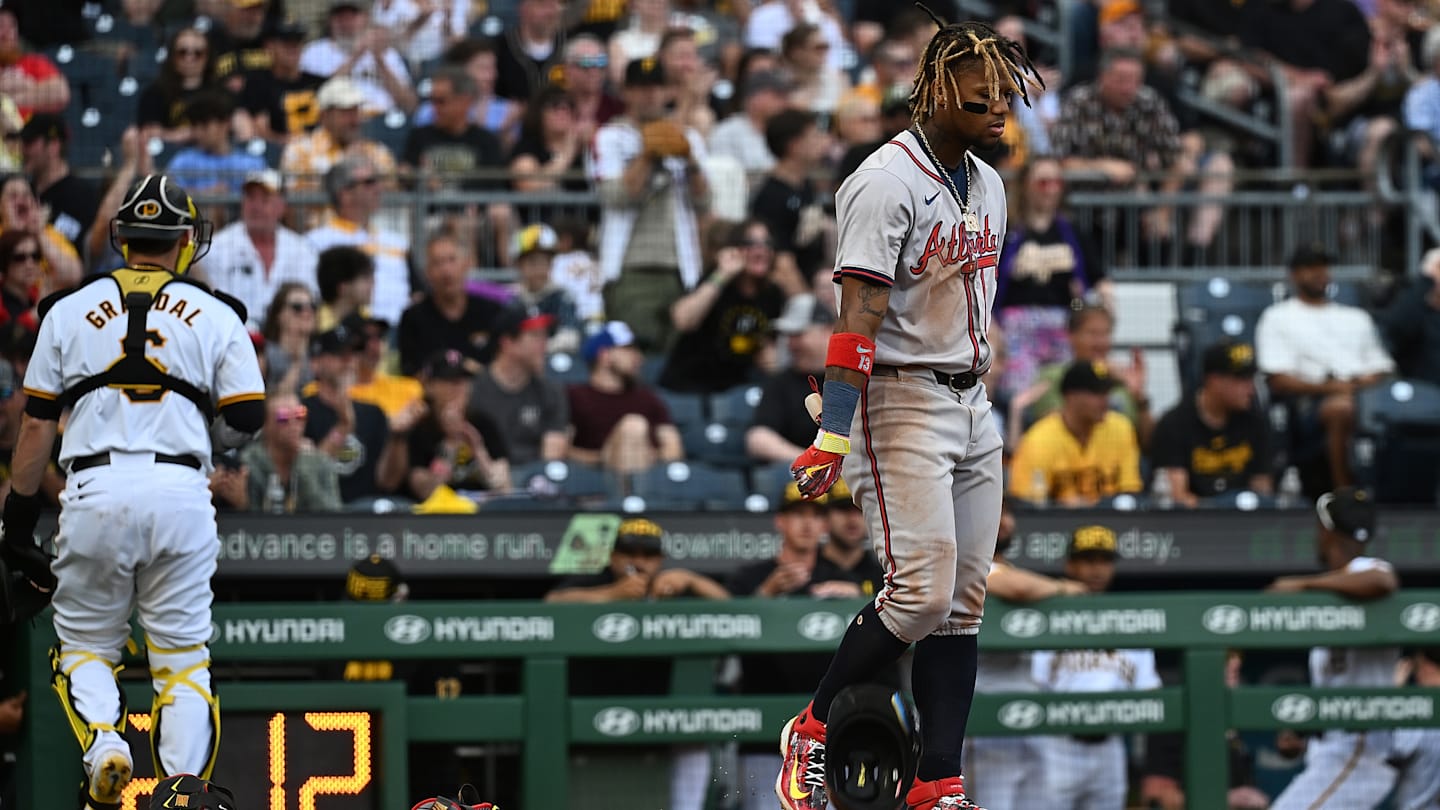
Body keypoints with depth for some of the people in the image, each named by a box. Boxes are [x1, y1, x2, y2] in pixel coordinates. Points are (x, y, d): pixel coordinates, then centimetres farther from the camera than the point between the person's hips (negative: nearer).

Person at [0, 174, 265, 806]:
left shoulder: (70, 311, 9)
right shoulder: (215, 316, 7)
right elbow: (246, 420, 4)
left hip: (95, 490, 0)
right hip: (181, 491, 0)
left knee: (85, 643, 14)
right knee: (182, 655, 7)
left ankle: (102, 742, -14)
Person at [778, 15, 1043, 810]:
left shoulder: (987, 184, 13)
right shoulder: (886, 183, -14)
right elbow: (860, 316, -21)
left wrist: (976, 401, 18)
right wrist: (833, 435, -27)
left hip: (972, 407, 8)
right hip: (901, 400, -8)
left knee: (963, 603, 3)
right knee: (922, 590, -15)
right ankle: (811, 729, 2)